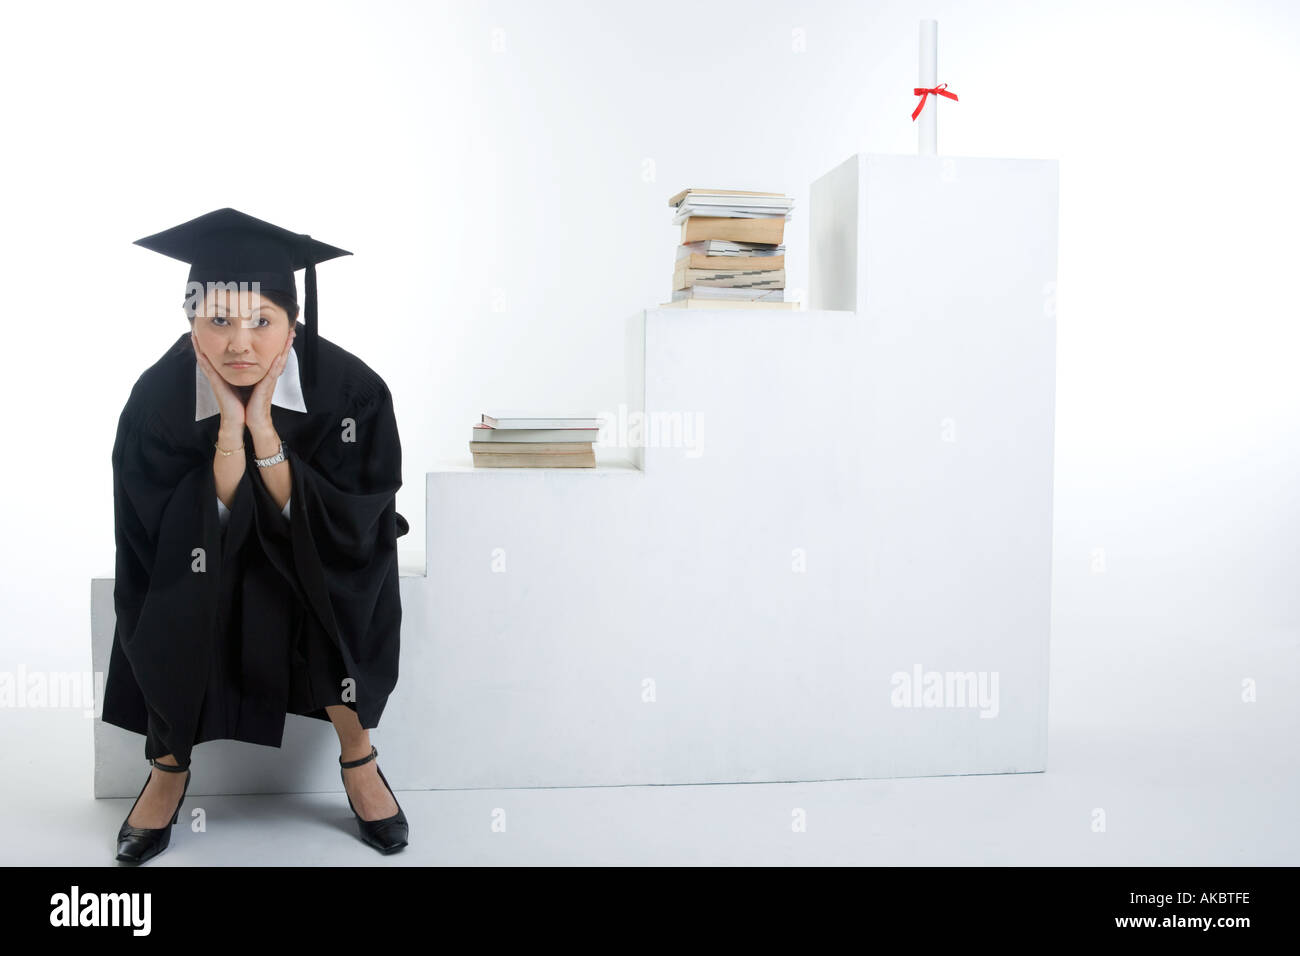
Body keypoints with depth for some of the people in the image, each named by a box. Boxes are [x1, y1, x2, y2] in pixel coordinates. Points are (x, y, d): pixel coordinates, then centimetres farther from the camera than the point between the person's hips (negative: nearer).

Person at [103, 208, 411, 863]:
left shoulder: (350, 389, -25)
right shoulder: (157, 398, -22)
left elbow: (343, 528, -24)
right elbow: (175, 539, -21)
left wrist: (263, 430, -34)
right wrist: (229, 430, -33)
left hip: (320, 557, -1)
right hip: (197, 556, 1)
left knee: (342, 599, -29)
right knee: (173, 608, -27)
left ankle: (358, 759, -2)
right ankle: (169, 766, 2)